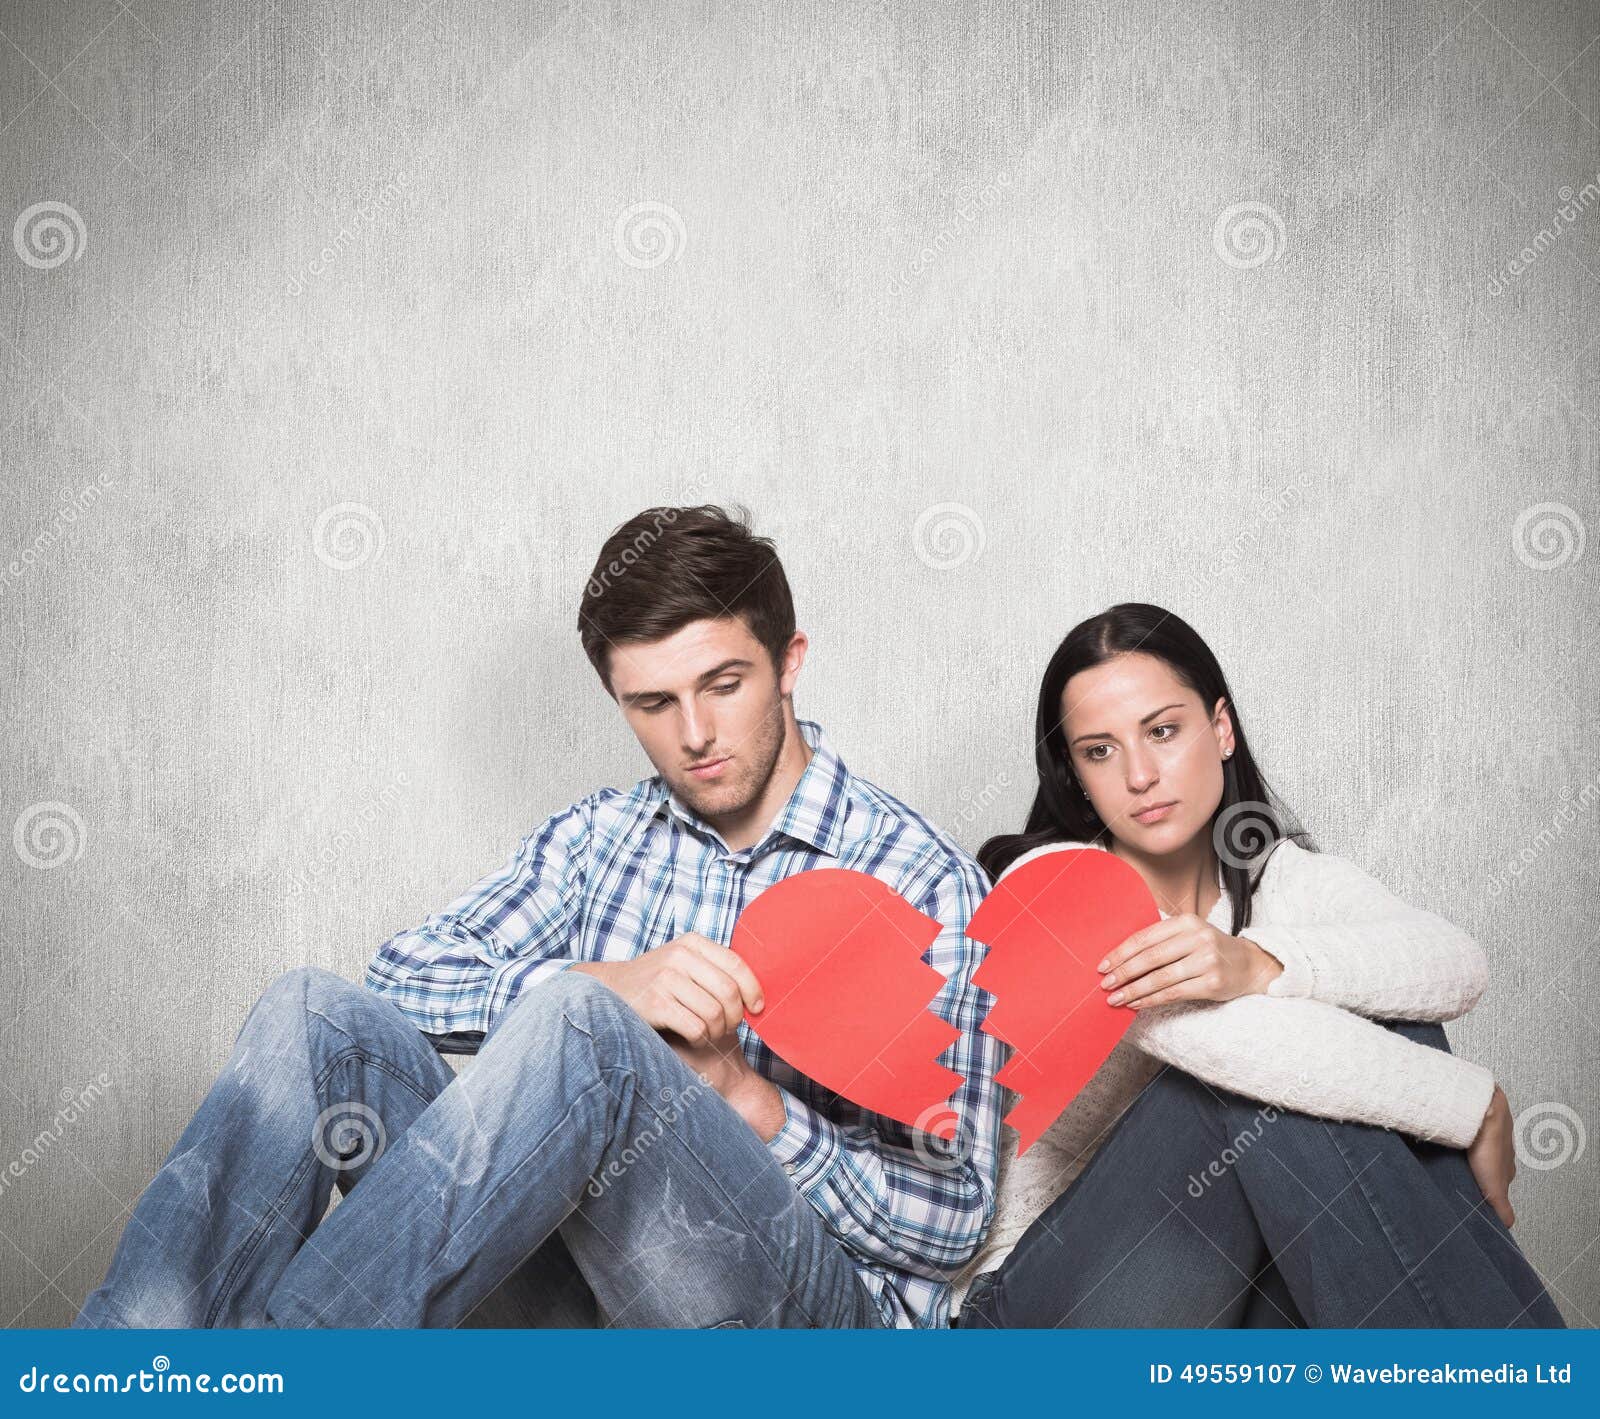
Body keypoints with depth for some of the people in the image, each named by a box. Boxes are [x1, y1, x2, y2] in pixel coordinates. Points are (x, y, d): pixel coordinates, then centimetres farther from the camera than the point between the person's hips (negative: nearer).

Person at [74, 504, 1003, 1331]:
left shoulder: (922, 880, -2)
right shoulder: (603, 836, 14)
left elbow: (953, 1223, -3)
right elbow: (405, 975, 1)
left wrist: (741, 1091, -18)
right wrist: (608, 984, -17)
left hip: (817, 1302, -4)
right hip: (586, 1287, 5)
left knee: (577, 1025, -33)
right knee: (317, 1011, -15)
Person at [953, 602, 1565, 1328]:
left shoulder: (1285, 877, 5)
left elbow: (1458, 964, -15)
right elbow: (1224, 1039, -27)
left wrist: (1263, 965, -33)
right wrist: (1477, 1104, -19)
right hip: (1038, 1296, -4)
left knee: (1388, 1027, -15)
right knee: (1261, 1075, -28)